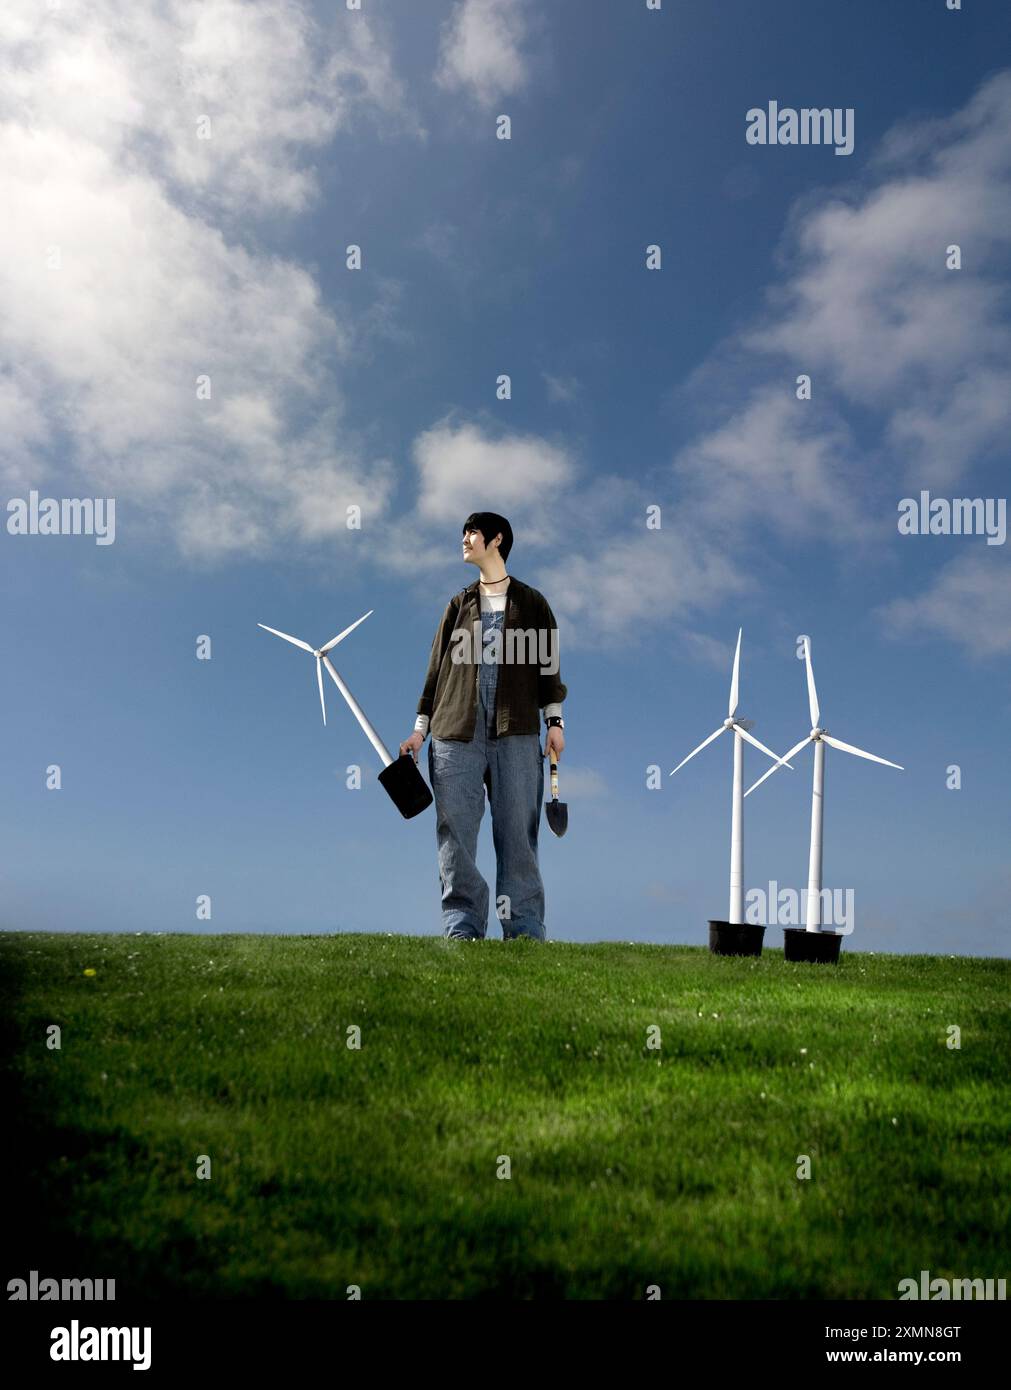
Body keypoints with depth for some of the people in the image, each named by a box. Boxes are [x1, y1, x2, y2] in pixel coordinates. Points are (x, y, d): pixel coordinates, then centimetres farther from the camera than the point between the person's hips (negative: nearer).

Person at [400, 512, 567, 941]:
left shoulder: (531, 603, 14)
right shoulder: (459, 605, 20)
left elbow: (548, 663, 8)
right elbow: (437, 668, 17)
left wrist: (554, 719, -2)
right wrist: (421, 728, 11)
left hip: (516, 732, -2)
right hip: (456, 731, 2)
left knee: (517, 830, -5)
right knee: (456, 830, -4)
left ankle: (524, 927, -1)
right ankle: (462, 926, 0)